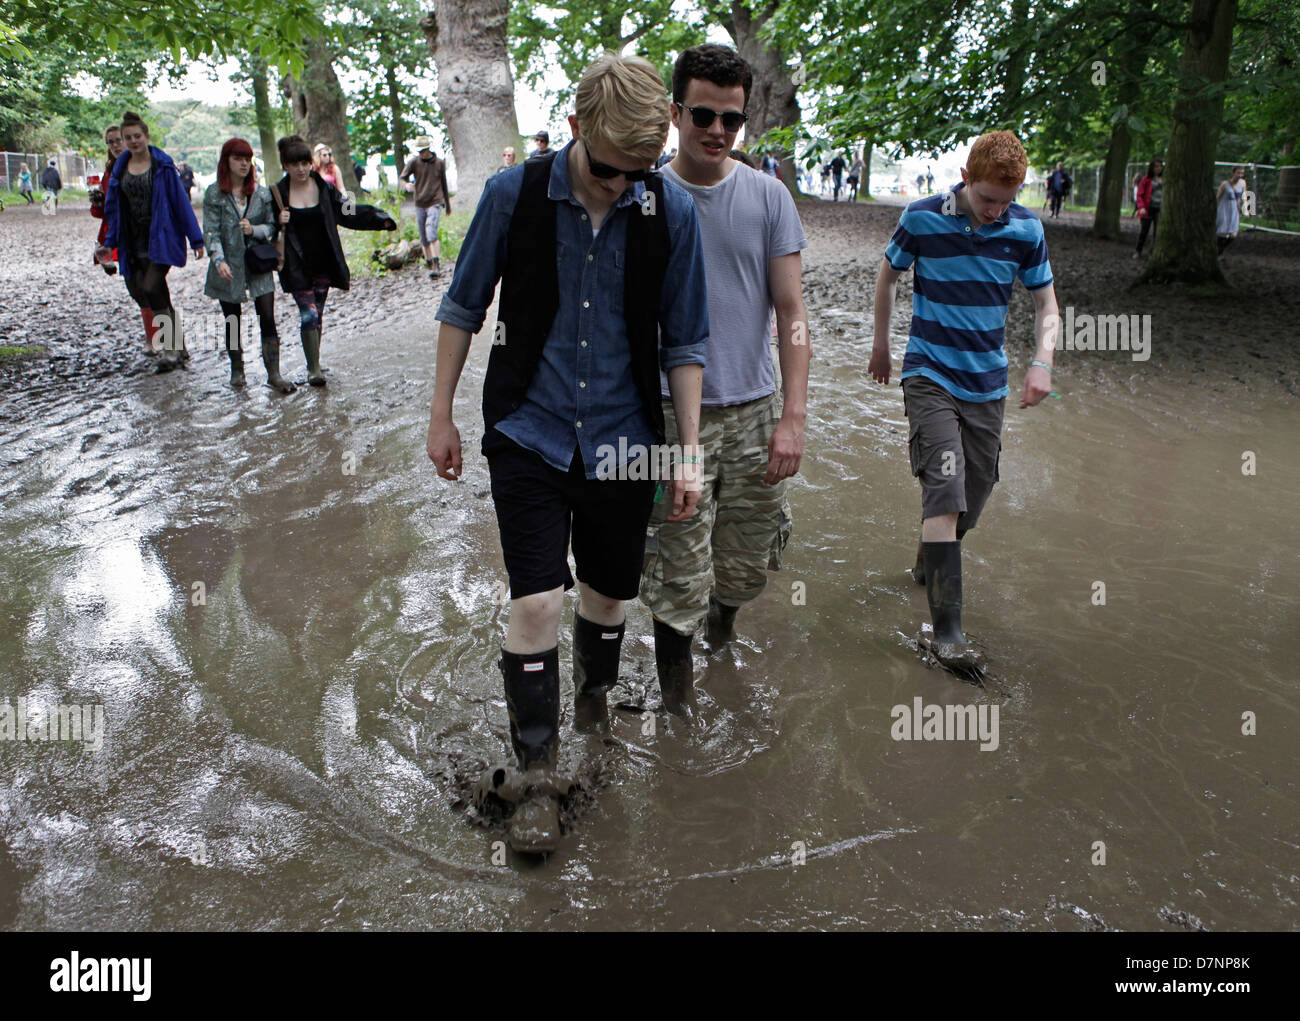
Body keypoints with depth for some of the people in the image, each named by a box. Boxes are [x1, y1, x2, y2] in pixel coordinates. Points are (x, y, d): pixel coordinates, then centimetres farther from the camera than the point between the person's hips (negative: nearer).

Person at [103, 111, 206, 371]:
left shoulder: (162, 165, -4)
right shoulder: (121, 167, 10)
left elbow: (180, 201, -4)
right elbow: (113, 207, 15)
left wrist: (195, 239, -7)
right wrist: (110, 242, 11)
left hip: (162, 239, -5)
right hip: (136, 241, 5)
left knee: (151, 289, -19)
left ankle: (172, 348, -9)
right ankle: (179, 347, 17)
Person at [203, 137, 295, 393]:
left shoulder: (262, 193, 4)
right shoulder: (214, 194, -1)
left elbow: (273, 226, 6)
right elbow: (211, 231, -7)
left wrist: (253, 229, -15)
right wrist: (219, 260, -22)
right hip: (228, 267, -1)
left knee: (267, 319, -6)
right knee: (233, 322, 9)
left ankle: (274, 374, -1)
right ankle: (237, 370, 25)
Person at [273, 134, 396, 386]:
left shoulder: (324, 188, 2)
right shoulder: (277, 194, -4)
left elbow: (348, 212, 10)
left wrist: (380, 220, 1)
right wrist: (279, 224, -19)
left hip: (323, 264, 3)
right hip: (297, 268, -3)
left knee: (317, 313, 11)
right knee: (308, 314, -11)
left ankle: (314, 363, 25)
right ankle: (313, 368, -7)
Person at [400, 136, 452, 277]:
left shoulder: (439, 163, 5)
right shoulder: (414, 162, 4)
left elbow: (444, 184, 15)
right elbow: (403, 176, -3)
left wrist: (448, 205, 22)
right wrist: (409, 183, -28)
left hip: (435, 203, -2)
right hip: (420, 204, 3)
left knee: (431, 232, -21)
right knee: (424, 238, 5)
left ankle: (437, 265, -24)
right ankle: (429, 265, 17)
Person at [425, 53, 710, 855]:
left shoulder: (672, 211, -7)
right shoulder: (513, 195, -9)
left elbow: (684, 340, 1)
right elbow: (465, 307, 3)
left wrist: (689, 451, -1)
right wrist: (442, 414, 4)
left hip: (622, 441, 2)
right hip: (529, 432, -1)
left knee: (608, 596, 13)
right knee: (536, 602, -6)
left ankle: (596, 698, 45)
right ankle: (538, 779, 10)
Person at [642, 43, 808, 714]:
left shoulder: (768, 197, 4)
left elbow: (791, 311, 2)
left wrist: (793, 415, -6)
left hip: (755, 411, 2)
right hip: (673, 414, -2)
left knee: (748, 566, 13)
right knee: (679, 577, -1)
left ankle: (723, 621, 46)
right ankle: (675, 700, 19)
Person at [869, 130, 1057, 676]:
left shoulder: (1026, 229, -3)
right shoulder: (921, 219, -10)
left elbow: (1046, 305, 4)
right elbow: (888, 274, 8)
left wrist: (1042, 363, -14)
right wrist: (881, 344, 15)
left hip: (988, 381, 4)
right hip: (929, 374, -4)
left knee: (975, 491, 11)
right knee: (945, 489, -17)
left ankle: (931, 558, 43)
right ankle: (946, 630, -16)